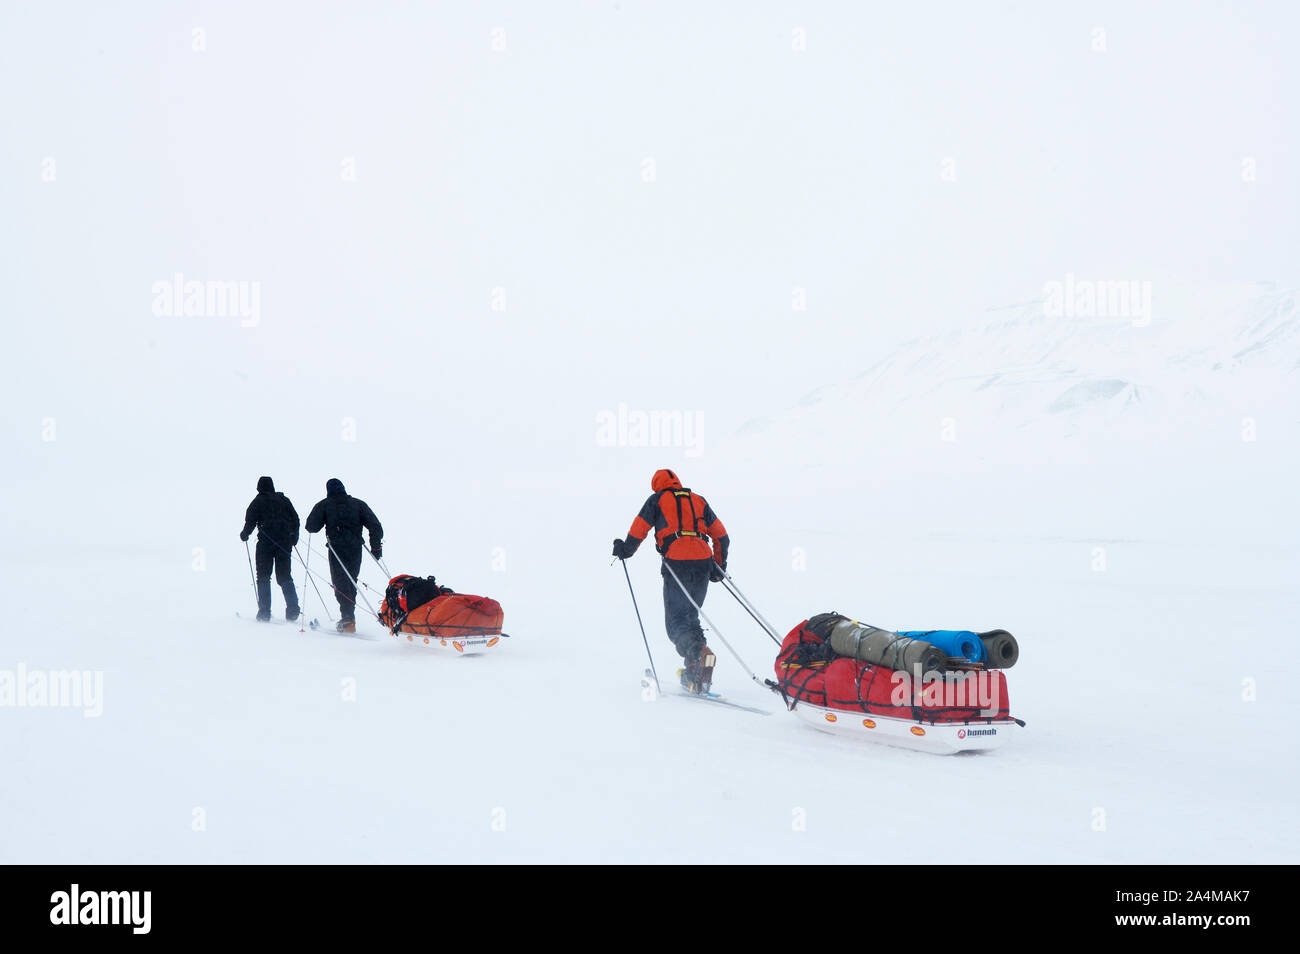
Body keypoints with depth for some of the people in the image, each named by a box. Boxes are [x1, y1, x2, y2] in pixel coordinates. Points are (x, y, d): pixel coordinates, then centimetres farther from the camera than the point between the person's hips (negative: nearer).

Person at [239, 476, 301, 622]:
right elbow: (295, 518, 14)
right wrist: (294, 538, 24)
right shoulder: (283, 499, 13)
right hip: (285, 542, 3)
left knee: (263, 577, 4)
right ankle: (292, 610, -5)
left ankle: (264, 612, -2)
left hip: (266, 542, -3)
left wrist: (245, 534, 14)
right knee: (285, 577, 7)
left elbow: (251, 521, -3)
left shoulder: (258, 501, 2)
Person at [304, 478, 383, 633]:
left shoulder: (324, 505, 3)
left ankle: (348, 620, -14)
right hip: (355, 549, 3)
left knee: (341, 584, -2)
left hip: (337, 549, -3)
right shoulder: (357, 504, 10)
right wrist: (376, 546, 9)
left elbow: (311, 526, 0)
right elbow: (375, 525, 4)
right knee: (350, 582, 17)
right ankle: (349, 617, 22)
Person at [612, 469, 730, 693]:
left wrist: (625, 550, 25)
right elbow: (722, 536, 21)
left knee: (676, 622, -1)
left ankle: (698, 651, -32)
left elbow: (639, 529, 7)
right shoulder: (698, 500, 24)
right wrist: (719, 566, 30)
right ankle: (694, 674, 6)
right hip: (703, 561, 4)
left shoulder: (657, 500, 12)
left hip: (676, 563, -4)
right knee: (690, 616, 17)